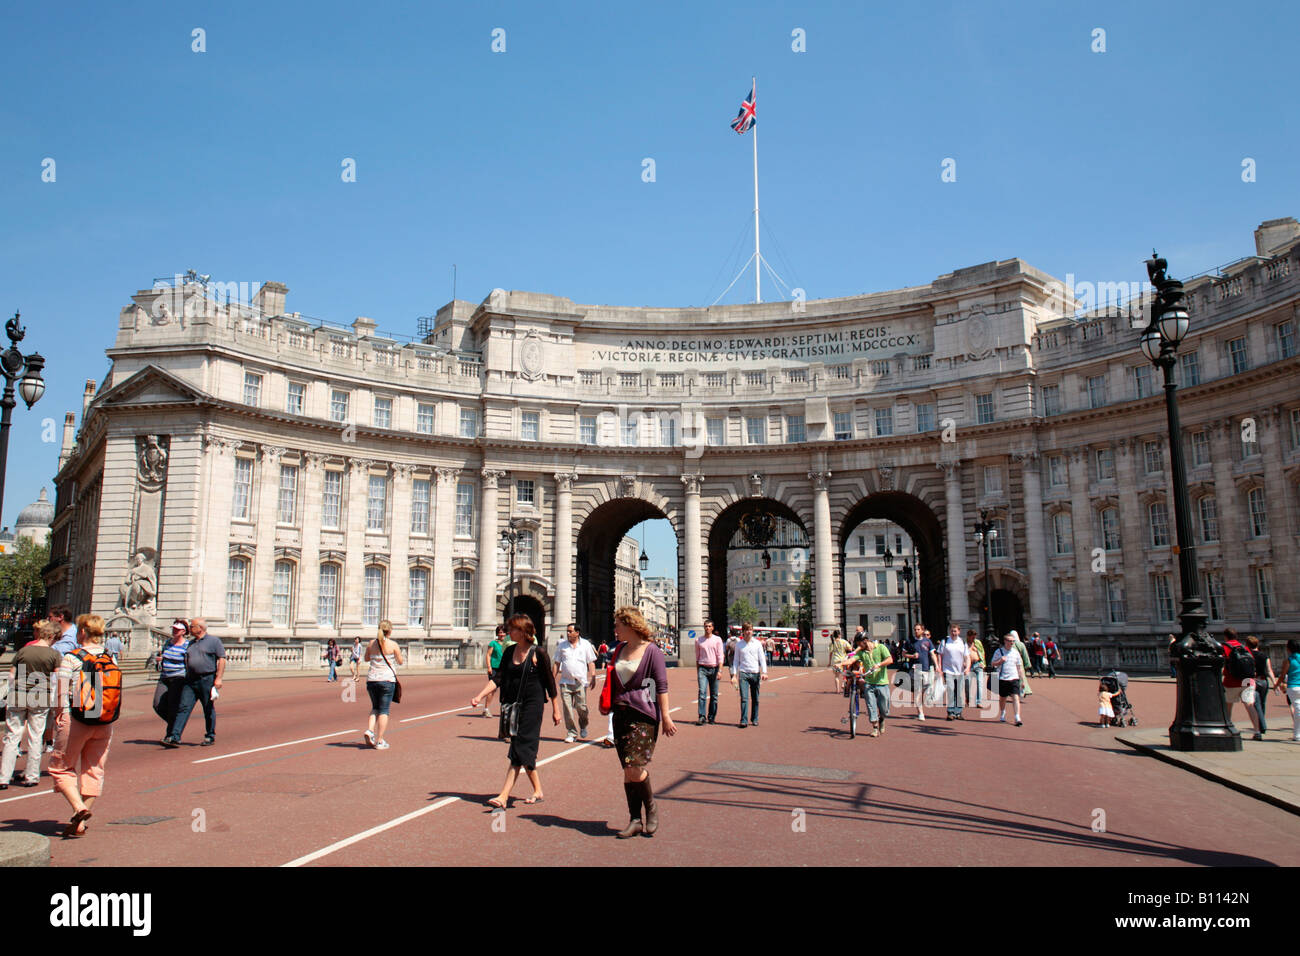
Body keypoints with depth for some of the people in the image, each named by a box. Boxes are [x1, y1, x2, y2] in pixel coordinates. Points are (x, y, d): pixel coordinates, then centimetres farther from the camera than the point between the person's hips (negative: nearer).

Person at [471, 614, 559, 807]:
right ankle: (538, 791, 23)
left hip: (532, 705, -6)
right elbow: (498, 678, 3)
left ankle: (503, 796, -15)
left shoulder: (537, 653, -7)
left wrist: (556, 710, 0)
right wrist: (480, 695, -12)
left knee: (520, 750, -10)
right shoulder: (509, 653, 9)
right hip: (512, 705, 6)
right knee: (526, 750, 10)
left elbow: (550, 682, -2)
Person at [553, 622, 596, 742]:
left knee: (581, 707, -2)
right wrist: (553, 678, 6)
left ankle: (583, 726, 26)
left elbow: (591, 662, 5)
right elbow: (557, 663, 12)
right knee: (567, 708, -3)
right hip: (565, 682, 1)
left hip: (581, 682, -1)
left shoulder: (585, 644, 4)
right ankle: (572, 733, 7)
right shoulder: (562, 645, 8)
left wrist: (593, 677, -6)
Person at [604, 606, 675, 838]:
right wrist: (608, 703, 18)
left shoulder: (652, 651, -6)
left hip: (644, 716, -6)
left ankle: (651, 807, 10)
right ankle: (635, 820, 12)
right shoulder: (619, 649, 12)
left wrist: (665, 717, -13)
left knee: (634, 767, -14)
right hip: (621, 714, 6)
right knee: (627, 770, 5)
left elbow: (661, 686, -8)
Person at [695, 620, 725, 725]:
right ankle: (702, 717, -15)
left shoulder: (717, 639, 4)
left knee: (714, 695, 4)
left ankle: (711, 717, 14)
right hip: (702, 668, 0)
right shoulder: (699, 641, 10)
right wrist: (697, 672, 12)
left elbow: (720, 656, -1)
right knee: (702, 692, -12)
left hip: (714, 668, 0)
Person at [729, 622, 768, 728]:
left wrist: (764, 672, -6)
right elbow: (736, 660, 10)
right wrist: (734, 675, 4)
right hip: (743, 673, -1)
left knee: (755, 698, 7)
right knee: (744, 698, -10)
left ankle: (755, 719, 19)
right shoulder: (739, 644, 7)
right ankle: (744, 720, -11)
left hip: (755, 673, 1)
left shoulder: (757, 643, 6)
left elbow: (762, 658, 5)